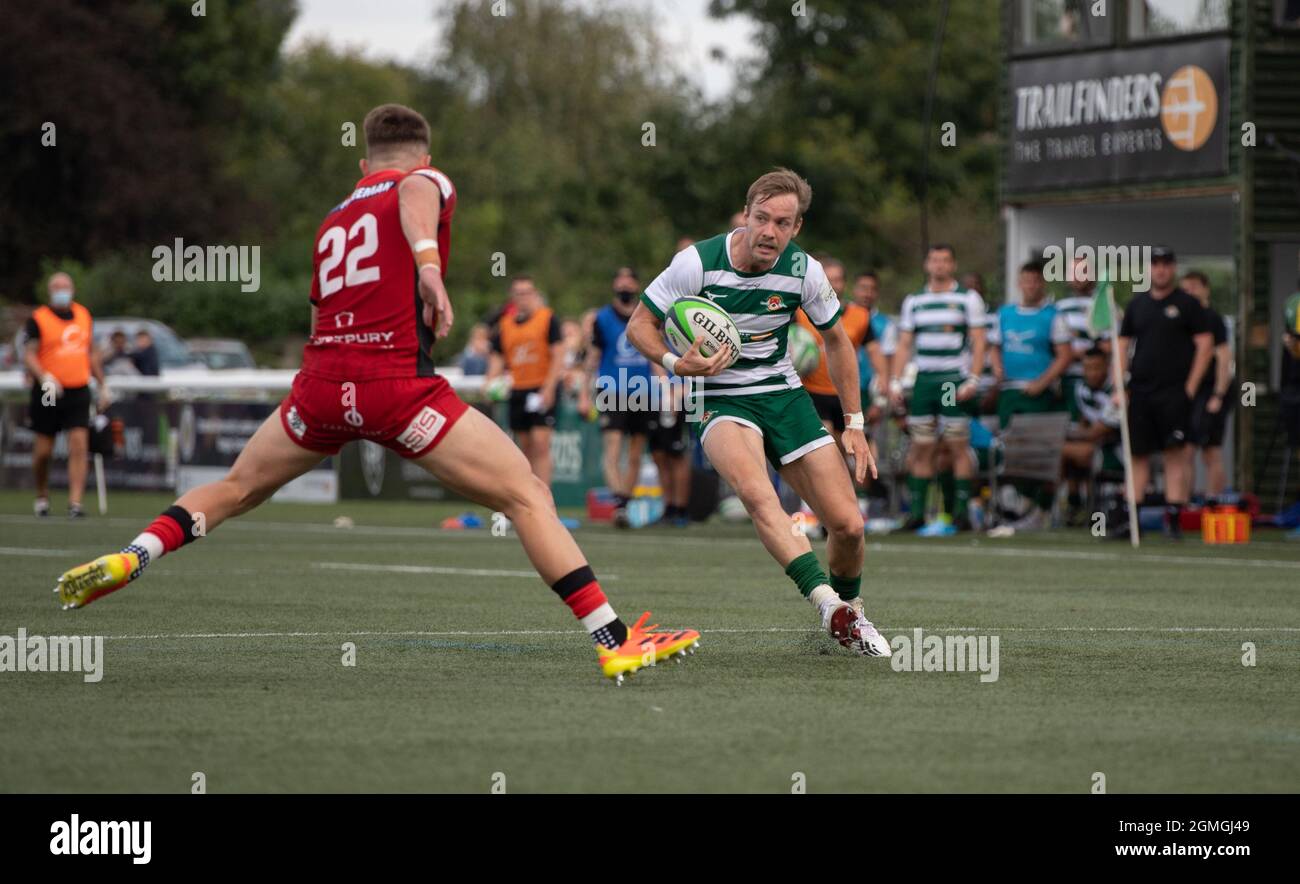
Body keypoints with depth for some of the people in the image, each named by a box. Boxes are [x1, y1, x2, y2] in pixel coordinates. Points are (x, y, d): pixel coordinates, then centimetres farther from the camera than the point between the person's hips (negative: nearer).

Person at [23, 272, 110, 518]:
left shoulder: (84, 315, 11)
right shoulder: (38, 319, -4)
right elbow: (28, 355, -11)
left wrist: (103, 386, 20)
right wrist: (44, 377, -28)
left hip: (78, 393, 3)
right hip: (48, 395, -3)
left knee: (79, 446, -10)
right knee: (43, 450, 4)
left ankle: (75, 502, -14)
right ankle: (41, 497, 26)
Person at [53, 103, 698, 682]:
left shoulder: (333, 220, 26)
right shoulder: (428, 182, 9)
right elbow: (416, 191, -17)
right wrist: (428, 263, -33)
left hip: (320, 384, 6)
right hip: (397, 381, -5)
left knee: (235, 489, 28)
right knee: (529, 498, -2)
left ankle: (130, 559, 12)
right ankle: (614, 642, -11)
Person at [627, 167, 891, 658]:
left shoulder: (803, 270, -6)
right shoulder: (697, 263, -15)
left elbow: (836, 341, 10)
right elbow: (639, 324, -4)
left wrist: (854, 425, 9)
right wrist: (676, 364, -24)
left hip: (785, 396, 3)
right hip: (721, 401, -3)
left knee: (848, 525, -5)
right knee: (756, 492, -36)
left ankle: (849, 616, 24)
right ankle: (827, 602, -47)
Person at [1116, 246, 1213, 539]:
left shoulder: (1187, 304, 2)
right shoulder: (1137, 304, 14)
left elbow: (1205, 345, -2)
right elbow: (1122, 345, 15)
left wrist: (1190, 387, -9)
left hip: (1174, 393, -4)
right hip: (1139, 392, 4)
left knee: (1176, 454, -8)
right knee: (1138, 455, 4)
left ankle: (1173, 517, -10)